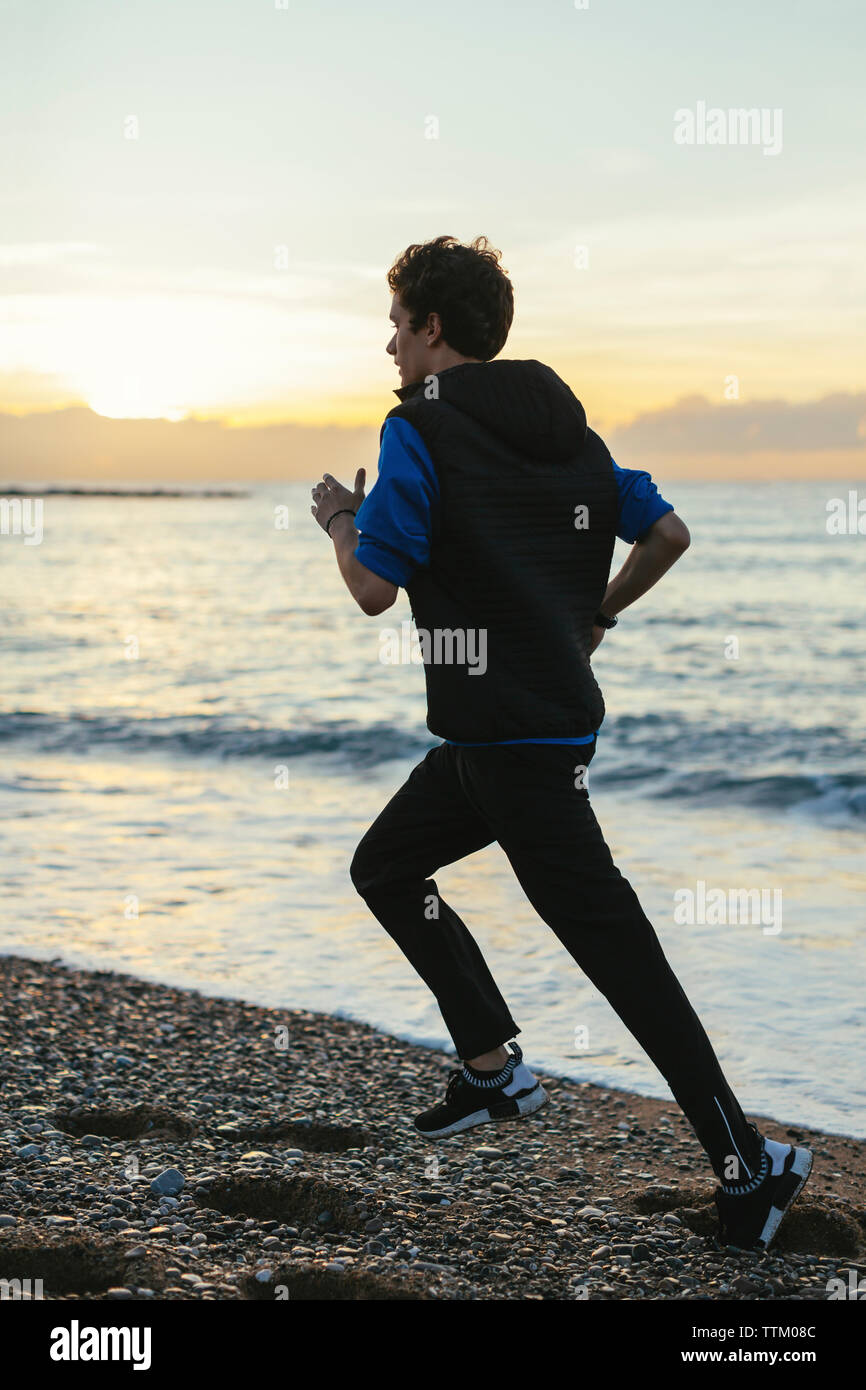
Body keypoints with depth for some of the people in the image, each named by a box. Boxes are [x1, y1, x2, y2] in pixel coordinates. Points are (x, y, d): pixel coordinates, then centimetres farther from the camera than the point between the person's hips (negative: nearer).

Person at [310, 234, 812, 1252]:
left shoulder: (420, 430, -11)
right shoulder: (564, 424, 12)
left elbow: (374, 589, -14)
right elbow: (667, 535, 13)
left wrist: (340, 521, 6)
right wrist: (597, 614, 26)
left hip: (510, 738, -9)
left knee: (609, 938, -7)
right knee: (384, 868, 21)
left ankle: (748, 1163, -6)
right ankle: (494, 1069, 20)